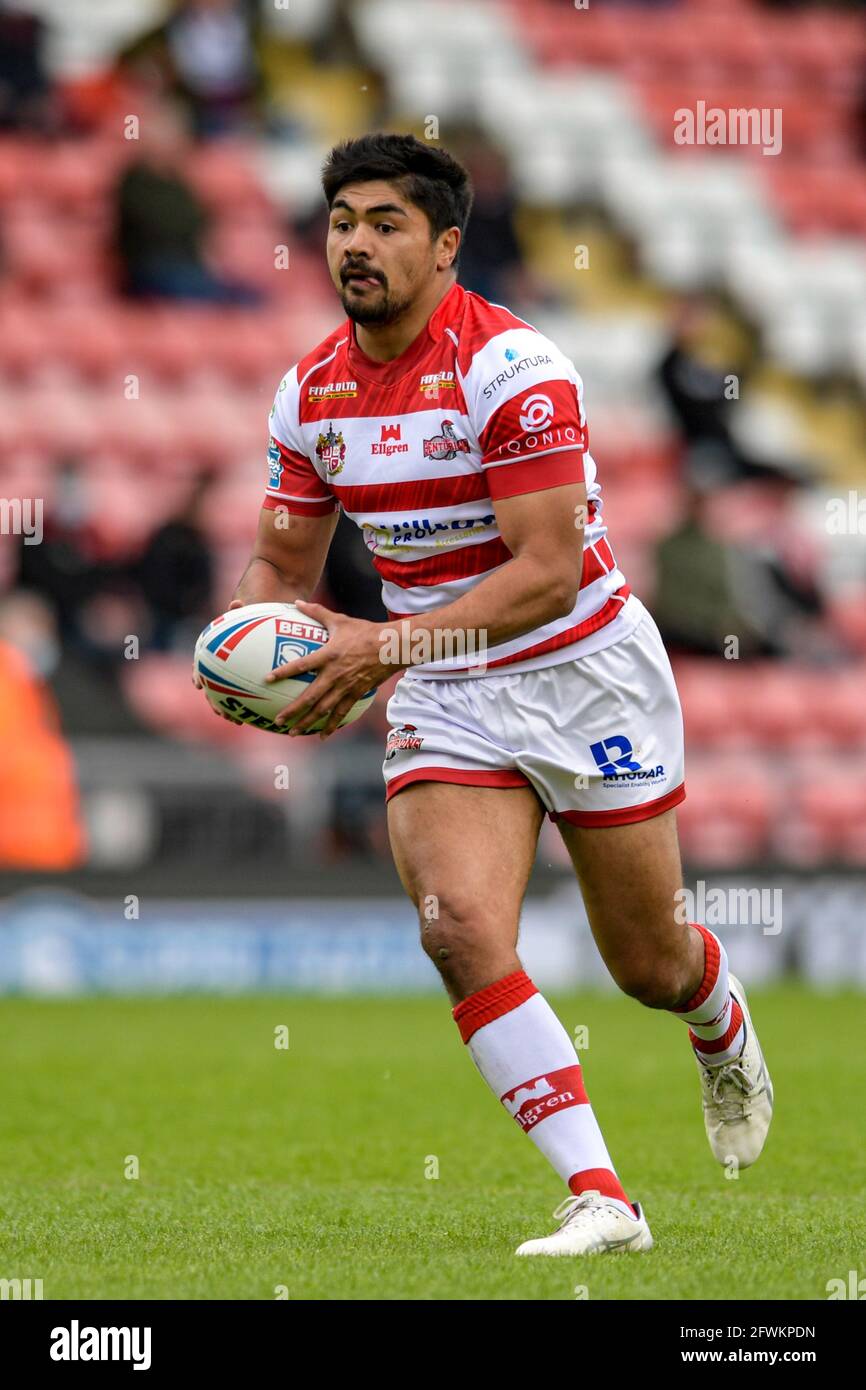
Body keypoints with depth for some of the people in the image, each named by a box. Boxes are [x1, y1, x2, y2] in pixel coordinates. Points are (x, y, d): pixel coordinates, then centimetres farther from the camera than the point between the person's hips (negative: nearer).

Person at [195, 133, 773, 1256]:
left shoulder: (510, 365, -20)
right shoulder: (311, 393, 0)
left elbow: (547, 569, -25)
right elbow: (283, 562, 12)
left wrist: (391, 645, -33)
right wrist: (274, 626, -12)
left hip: (586, 672, -4)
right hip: (445, 704, 4)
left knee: (650, 966, 9)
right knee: (459, 927, -21)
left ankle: (724, 1033, 48)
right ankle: (598, 1197, -18)